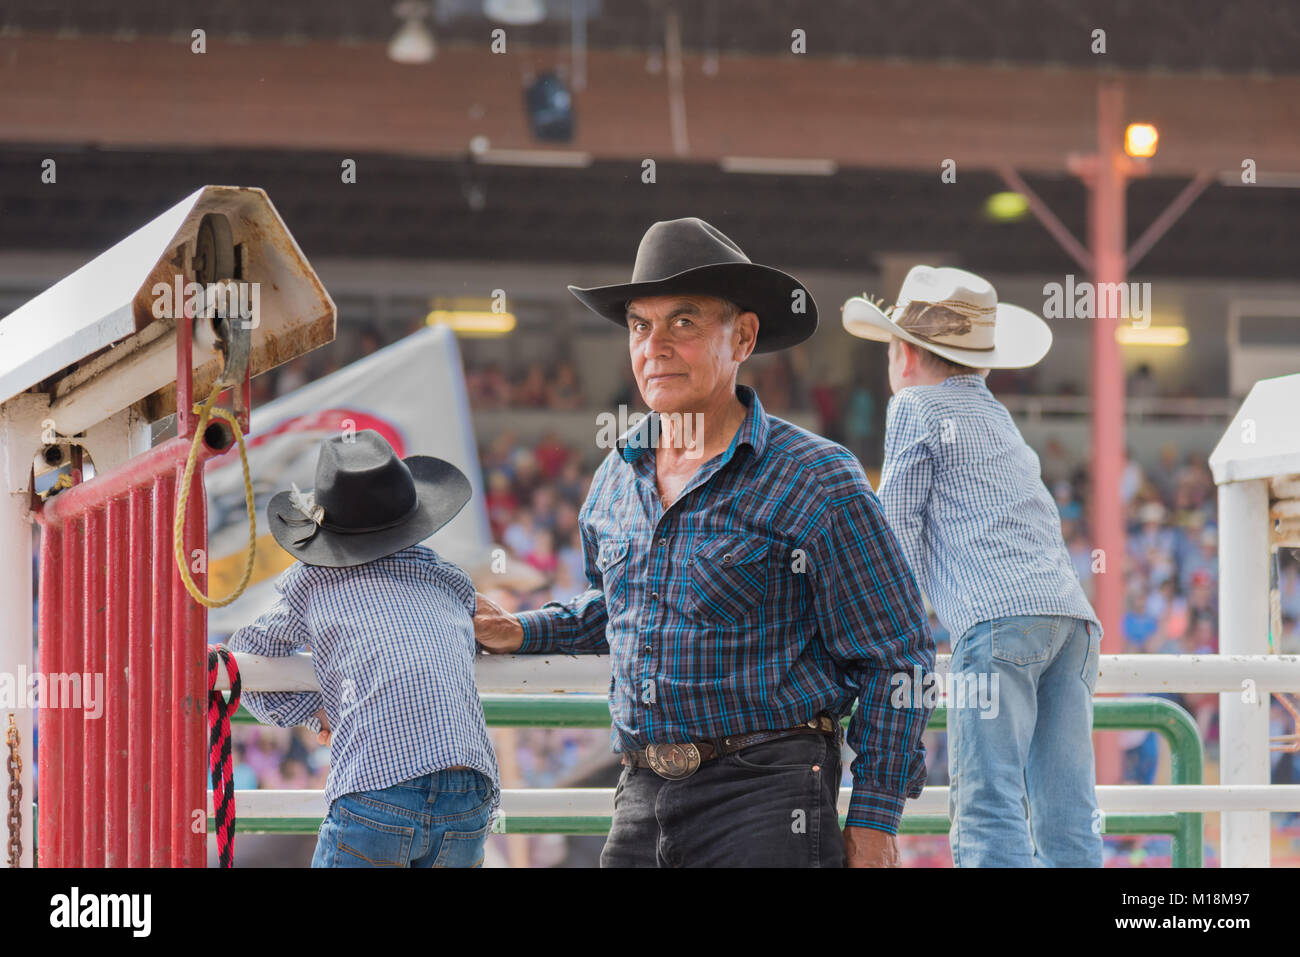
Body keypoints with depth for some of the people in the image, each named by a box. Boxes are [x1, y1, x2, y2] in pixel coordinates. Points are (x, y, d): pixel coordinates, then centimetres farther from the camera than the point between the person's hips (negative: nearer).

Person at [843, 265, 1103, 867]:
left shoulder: (914, 407, 9)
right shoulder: (998, 416, 32)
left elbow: (899, 532, 5)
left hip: (999, 616, -7)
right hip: (1071, 614, 7)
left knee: (988, 814, -13)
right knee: (1066, 814, 2)